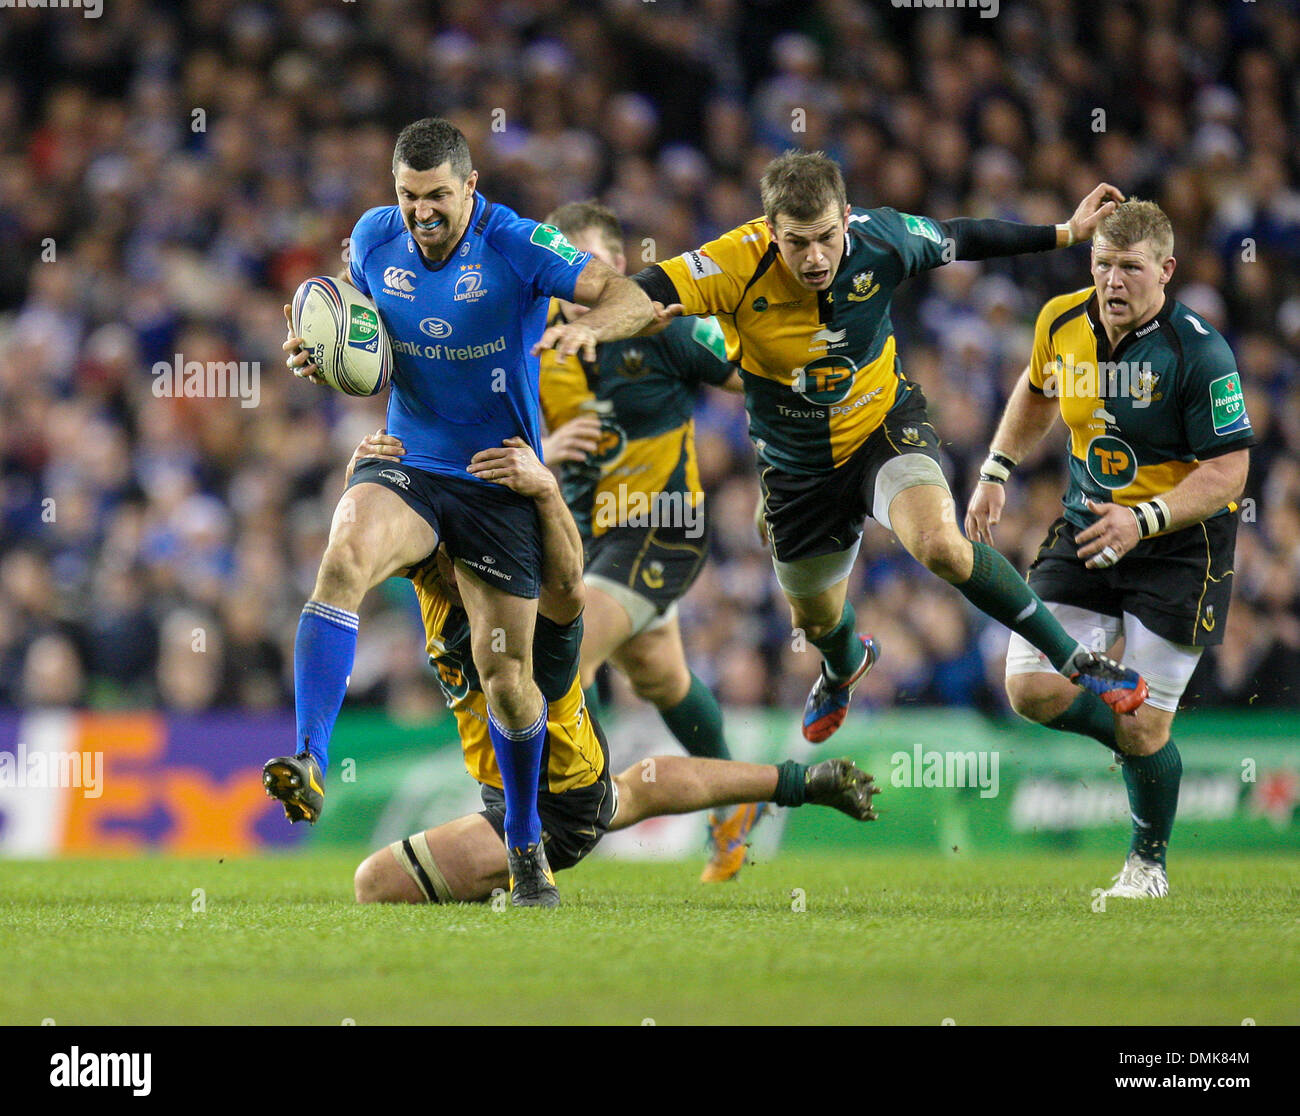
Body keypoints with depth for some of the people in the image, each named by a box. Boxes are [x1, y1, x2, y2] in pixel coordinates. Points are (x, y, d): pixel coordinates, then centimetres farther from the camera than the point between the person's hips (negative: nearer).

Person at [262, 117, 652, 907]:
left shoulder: (516, 246, -14)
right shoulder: (375, 238, -1)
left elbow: (631, 297, -17)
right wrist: (319, 357, -4)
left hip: (499, 480, -2)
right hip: (406, 467, 2)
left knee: (506, 675, 3)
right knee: (344, 558, -31)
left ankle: (527, 843, 28)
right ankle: (310, 765, -38)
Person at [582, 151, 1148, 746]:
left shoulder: (879, 240, -21)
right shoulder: (738, 264, -29)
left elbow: (959, 239, -1)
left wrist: (1067, 232, 5)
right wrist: (599, 318, -59)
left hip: (886, 424, -1)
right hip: (798, 465, 1)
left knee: (940, 545, -31)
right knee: (815, 617, 22)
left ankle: (1073, 658, -14)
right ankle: (844, 666, 62)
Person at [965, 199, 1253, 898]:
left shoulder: (1200, 354, -21)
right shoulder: (1062, 322, -4)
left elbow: (1227, 472, -19)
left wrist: (1143, 520, -31)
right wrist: (997, 469, 12)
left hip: (1180, 545, -5)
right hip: (1086, 527, 5)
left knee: (1143, 729, -6)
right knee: (1032, 689, -9)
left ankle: (1149, 859, 23)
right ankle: (1141, 742, 21)